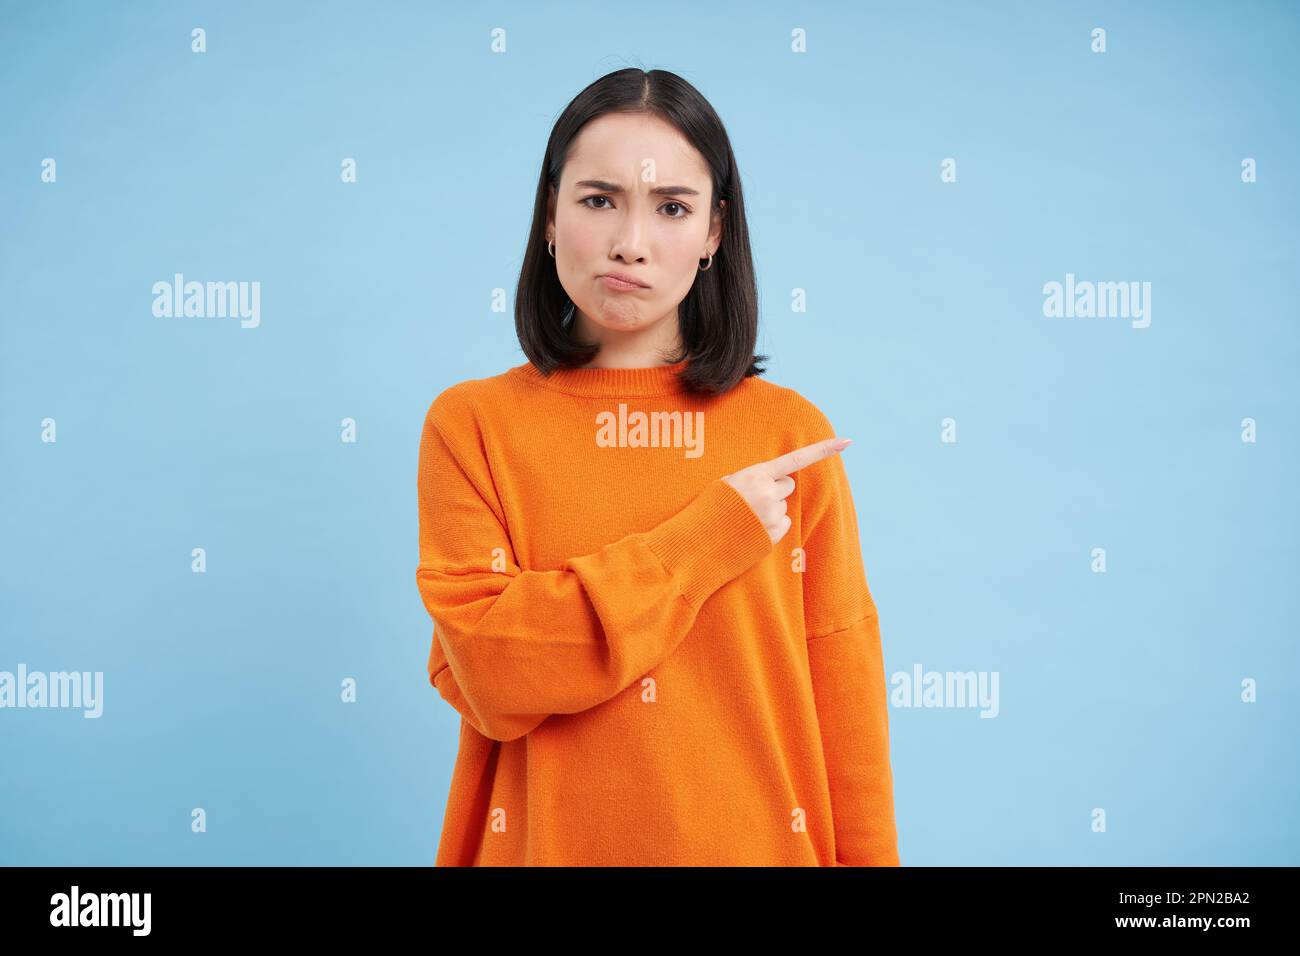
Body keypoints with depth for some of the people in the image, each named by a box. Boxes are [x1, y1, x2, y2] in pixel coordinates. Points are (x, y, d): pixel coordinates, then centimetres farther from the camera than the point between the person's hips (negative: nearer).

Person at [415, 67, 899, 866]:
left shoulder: (793, 436, -5)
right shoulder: (470, 424, -6)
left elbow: (845, 697, -3)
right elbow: (487, 677, -16)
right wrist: (709, 539, -17)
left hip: (756, 842, 1)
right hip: (547, 841, 0)